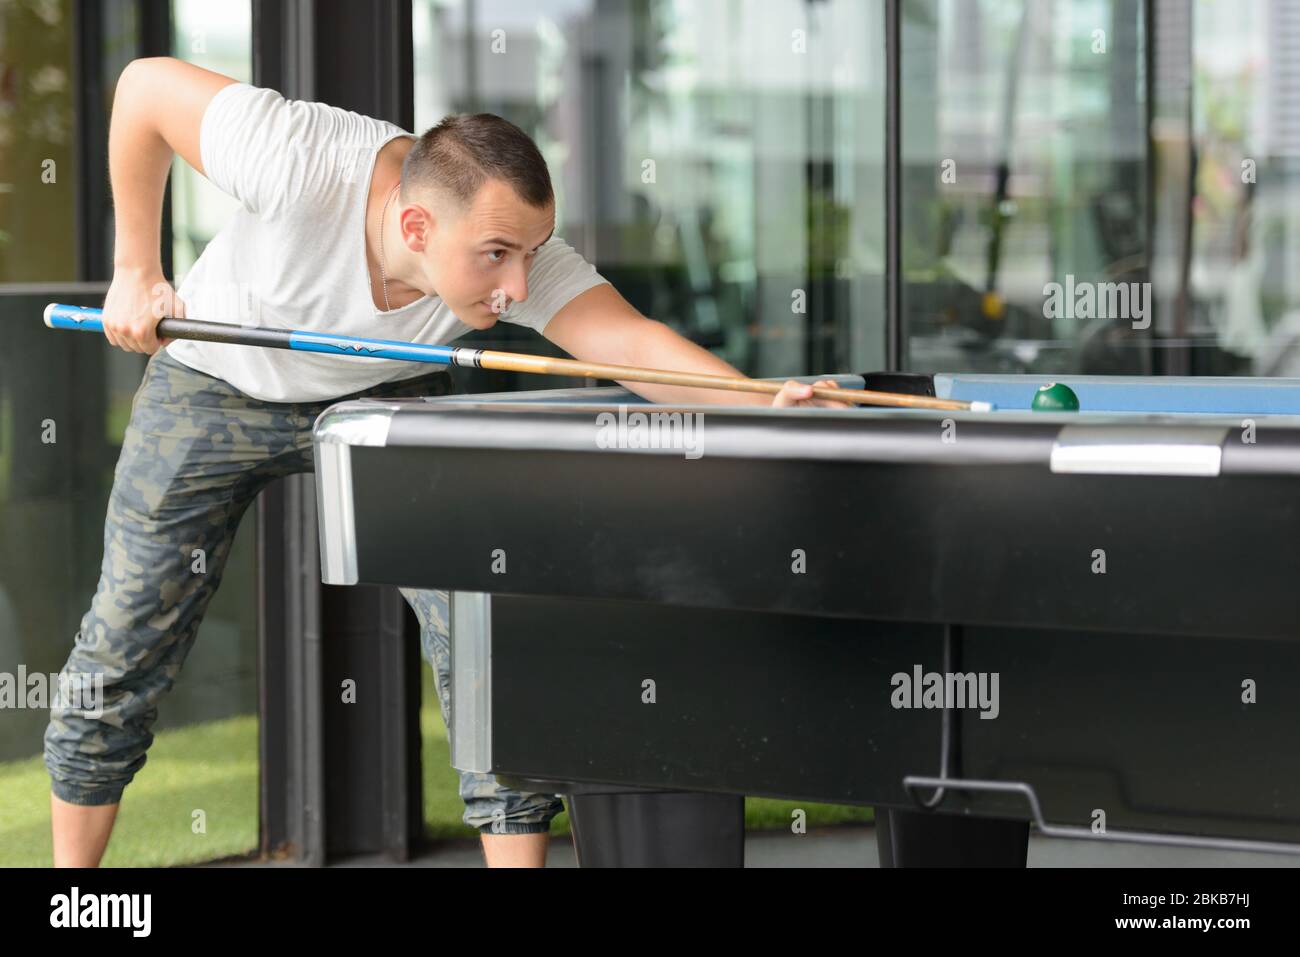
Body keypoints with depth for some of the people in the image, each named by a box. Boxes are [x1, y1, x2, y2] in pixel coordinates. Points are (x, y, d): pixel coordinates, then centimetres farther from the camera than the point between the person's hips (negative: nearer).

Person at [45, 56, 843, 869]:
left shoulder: (519, 254, -34)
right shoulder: (303, 162, -40)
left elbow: (634, 343, -47)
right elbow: (148, 83, -24)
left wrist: (761, 402, -66)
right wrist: (137, 273, -21)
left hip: (384, 397, 1)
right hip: (214, 389, -1)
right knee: (125, 654, 2)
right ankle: (73, 866, 21)